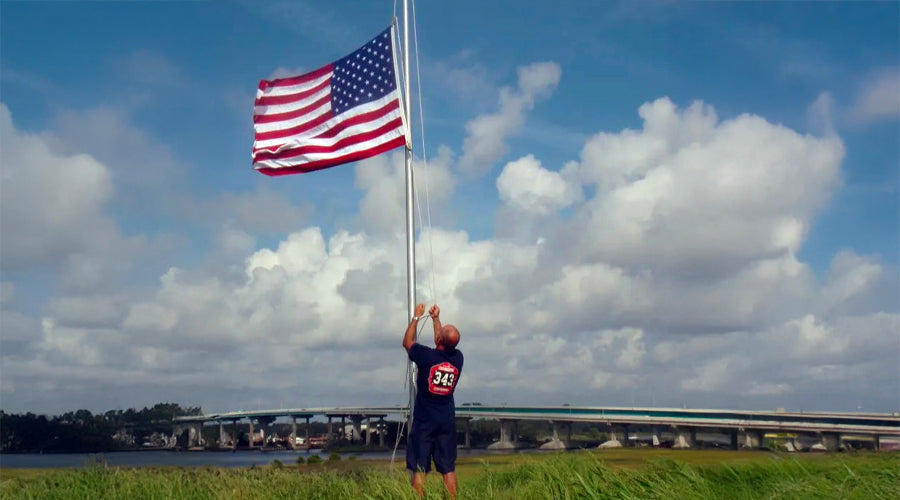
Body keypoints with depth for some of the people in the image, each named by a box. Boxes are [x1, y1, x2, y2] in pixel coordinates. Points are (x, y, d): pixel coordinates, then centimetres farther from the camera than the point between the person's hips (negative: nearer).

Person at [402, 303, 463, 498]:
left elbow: (407, 342, 4)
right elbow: (444, 345, 20)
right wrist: (436, 318, 27)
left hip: (424, 421, -4)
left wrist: (417, 317, 13)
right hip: (447, 421, 4)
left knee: (419, 469, -1)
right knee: (448, 469, 7)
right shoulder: (458, 359, -3)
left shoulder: (427, 356, -15)